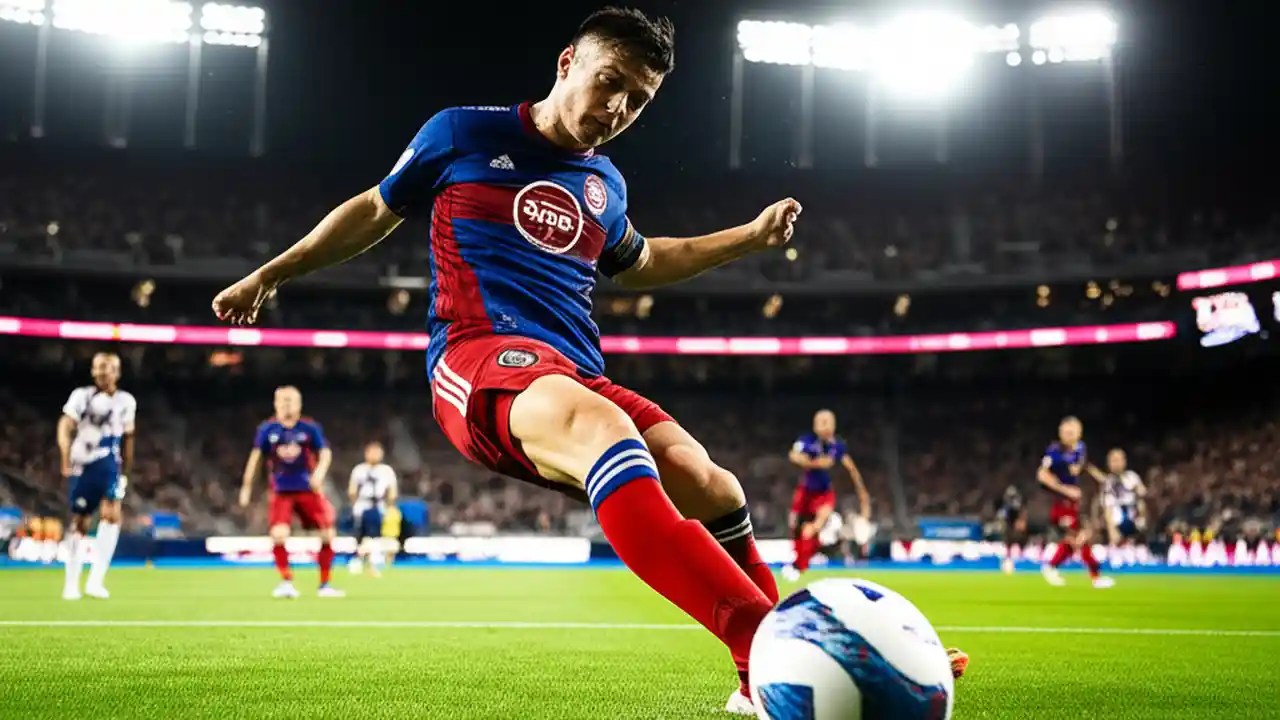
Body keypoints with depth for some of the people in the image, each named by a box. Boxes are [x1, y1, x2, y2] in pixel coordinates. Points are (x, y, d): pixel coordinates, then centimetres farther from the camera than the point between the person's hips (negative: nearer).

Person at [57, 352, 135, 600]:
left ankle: (95, 580, -18)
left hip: (110, 466, 2)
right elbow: (65, 427, -11)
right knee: (80, 523, 6)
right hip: (83, 465, -1)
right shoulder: (81, 396, -3)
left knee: (111, 514, -19)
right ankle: (71, 583, 19)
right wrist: (66, 460, -24)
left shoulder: (126, 401, 8)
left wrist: (125, 472, 19)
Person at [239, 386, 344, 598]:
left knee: (328, 534, -2)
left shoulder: (310, 428, -1)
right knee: (279, 535, -19)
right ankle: (286, 582, -3)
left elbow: (325, 453, -4)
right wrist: (246, 487, 6)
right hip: (281, 491, 0)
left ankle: (324, 585, 14)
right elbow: (255, 456, 7)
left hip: (308, 489, 0)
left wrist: (319, 473, -24)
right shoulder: (267, 429, 1)